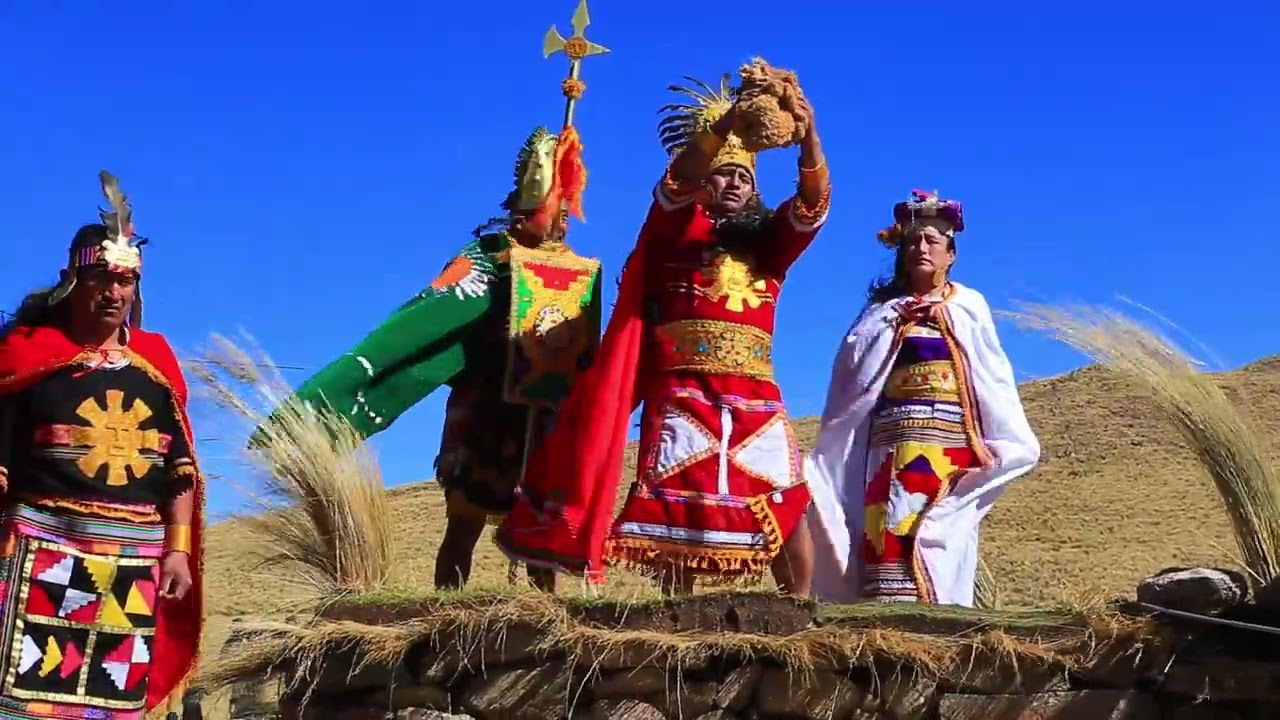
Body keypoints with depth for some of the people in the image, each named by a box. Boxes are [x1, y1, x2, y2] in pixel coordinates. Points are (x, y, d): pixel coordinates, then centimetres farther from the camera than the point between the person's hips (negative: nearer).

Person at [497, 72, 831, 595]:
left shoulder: (767, 243, 19)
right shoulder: (676, 230, 12)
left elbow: (814, 202, 4)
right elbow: (680, 179, -7)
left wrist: (808, 135, -15)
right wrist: (729, 122, -23)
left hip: (754, 398, 3)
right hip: (682, 393, -2)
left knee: (785, 504, -10)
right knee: (679, 507, -7)